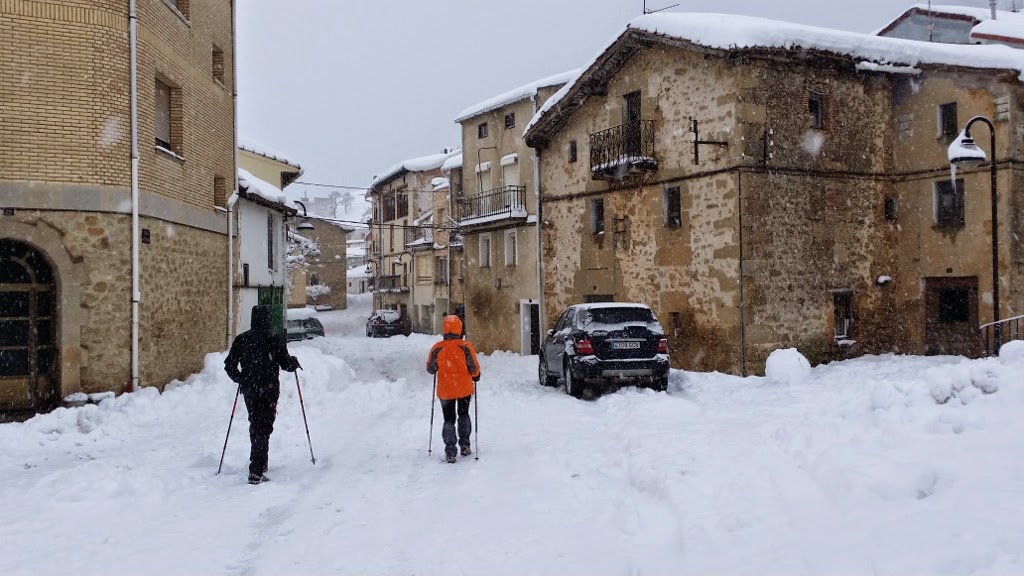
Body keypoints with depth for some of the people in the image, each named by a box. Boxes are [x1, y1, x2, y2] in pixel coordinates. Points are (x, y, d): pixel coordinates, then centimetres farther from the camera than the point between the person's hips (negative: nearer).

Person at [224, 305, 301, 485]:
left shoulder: (241, 339, 3)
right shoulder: (275, 339, -7)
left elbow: (229, 365, 5)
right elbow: (286, 364, -6)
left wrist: (240, 379, 22)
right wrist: (295, 362, 16)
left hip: (248, 390, 4)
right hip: (268, 389, -4)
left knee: (255, 424, 20)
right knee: (263, 428, -4)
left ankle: (258, 463, 31)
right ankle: (256, 471, -13)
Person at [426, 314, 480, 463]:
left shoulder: (437, 348, -10)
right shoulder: (466, 346, -13)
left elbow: (430, 368, -2)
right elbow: (474, 368, -10)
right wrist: (476, 377, 11)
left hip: (445, 390, 0)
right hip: (464, 388, 0)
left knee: (449, 420, 10)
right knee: (464, 415, 22)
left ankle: (450, 451, 1)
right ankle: (464, 445, 18)